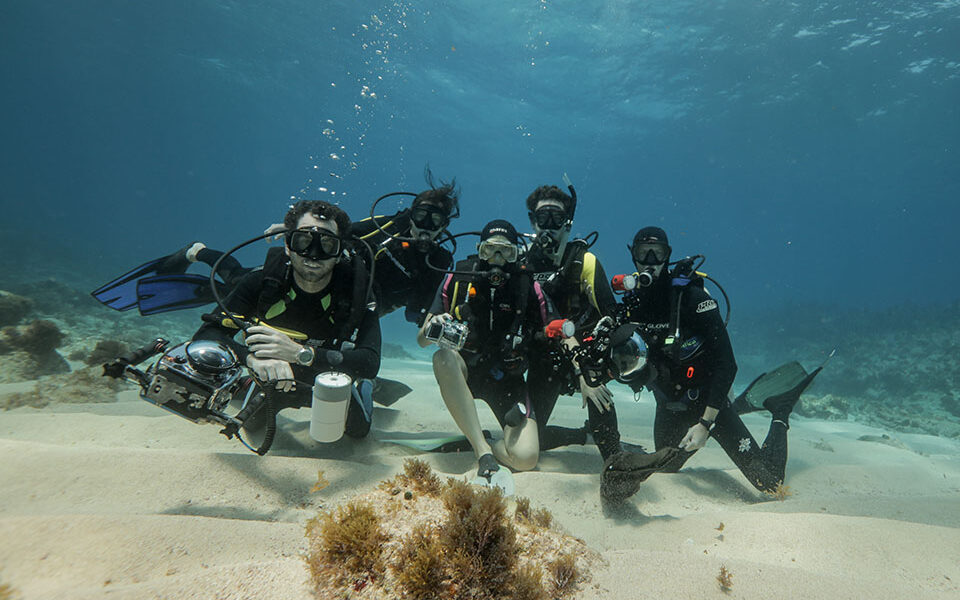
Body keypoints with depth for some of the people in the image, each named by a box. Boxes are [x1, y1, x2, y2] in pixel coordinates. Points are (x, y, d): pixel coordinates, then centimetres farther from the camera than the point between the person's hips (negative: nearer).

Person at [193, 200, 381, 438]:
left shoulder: (355, 291, -29)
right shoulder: (262, 280, -26)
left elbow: (369, 364, -38)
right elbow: (206, 335, -28)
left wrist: (301, 353, -50)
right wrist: (253, 358, -49)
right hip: (269, 382, 1)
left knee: (358, 429, -4)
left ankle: (362, 390, 28)